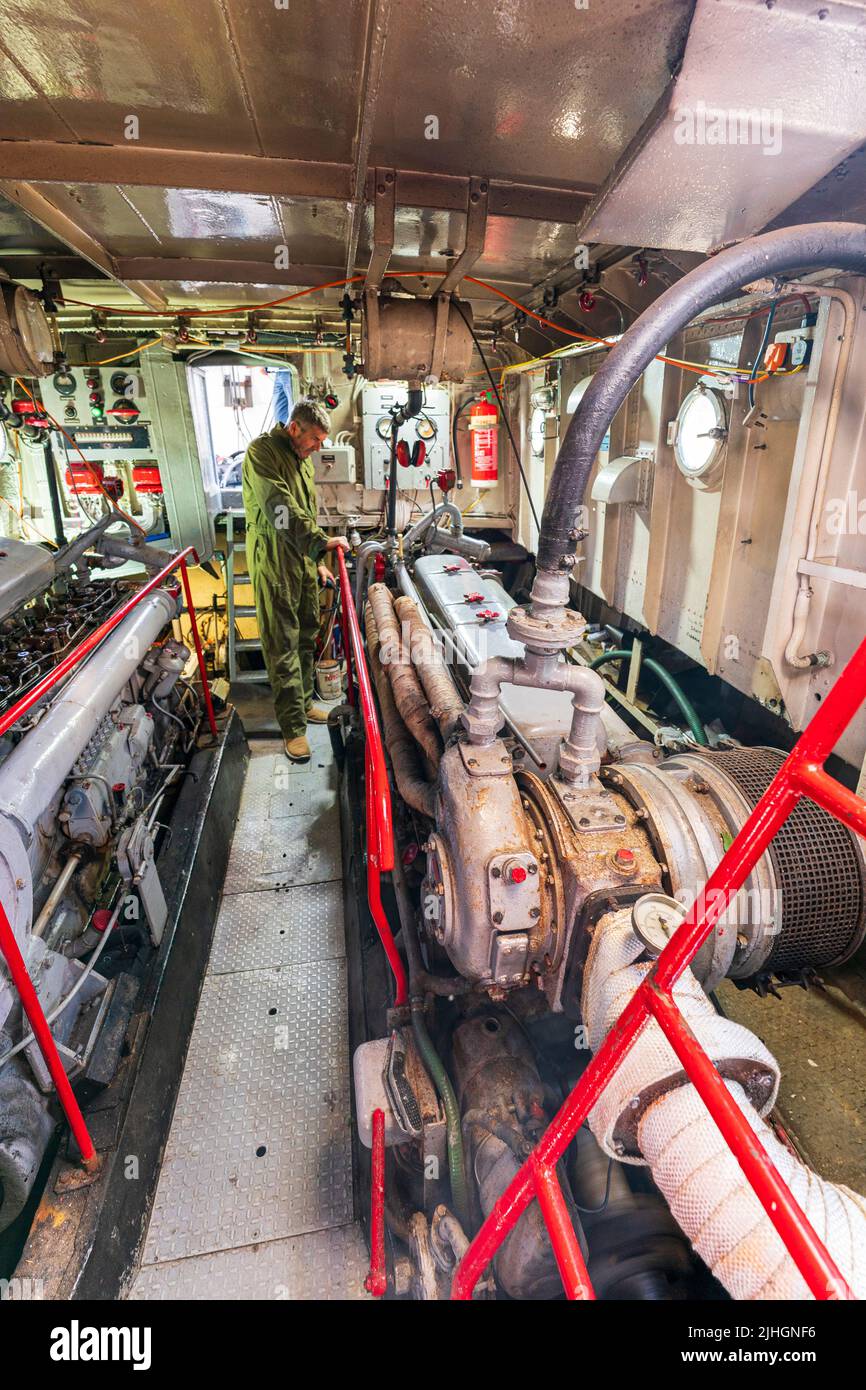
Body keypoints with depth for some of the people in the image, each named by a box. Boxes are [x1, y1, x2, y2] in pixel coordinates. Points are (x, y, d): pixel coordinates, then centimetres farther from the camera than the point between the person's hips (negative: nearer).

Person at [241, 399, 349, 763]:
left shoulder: (303, 459, 18)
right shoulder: (262, 452, -10)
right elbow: (283, 511, -22)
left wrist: (318, 561, 19)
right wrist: (323, 542, -19)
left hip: (304, 559, 9)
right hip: (275, 563, -9)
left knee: (306, 636, 14)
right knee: (283, 644, -6)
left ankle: (303, 703, 30)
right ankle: (293, 727, -1)